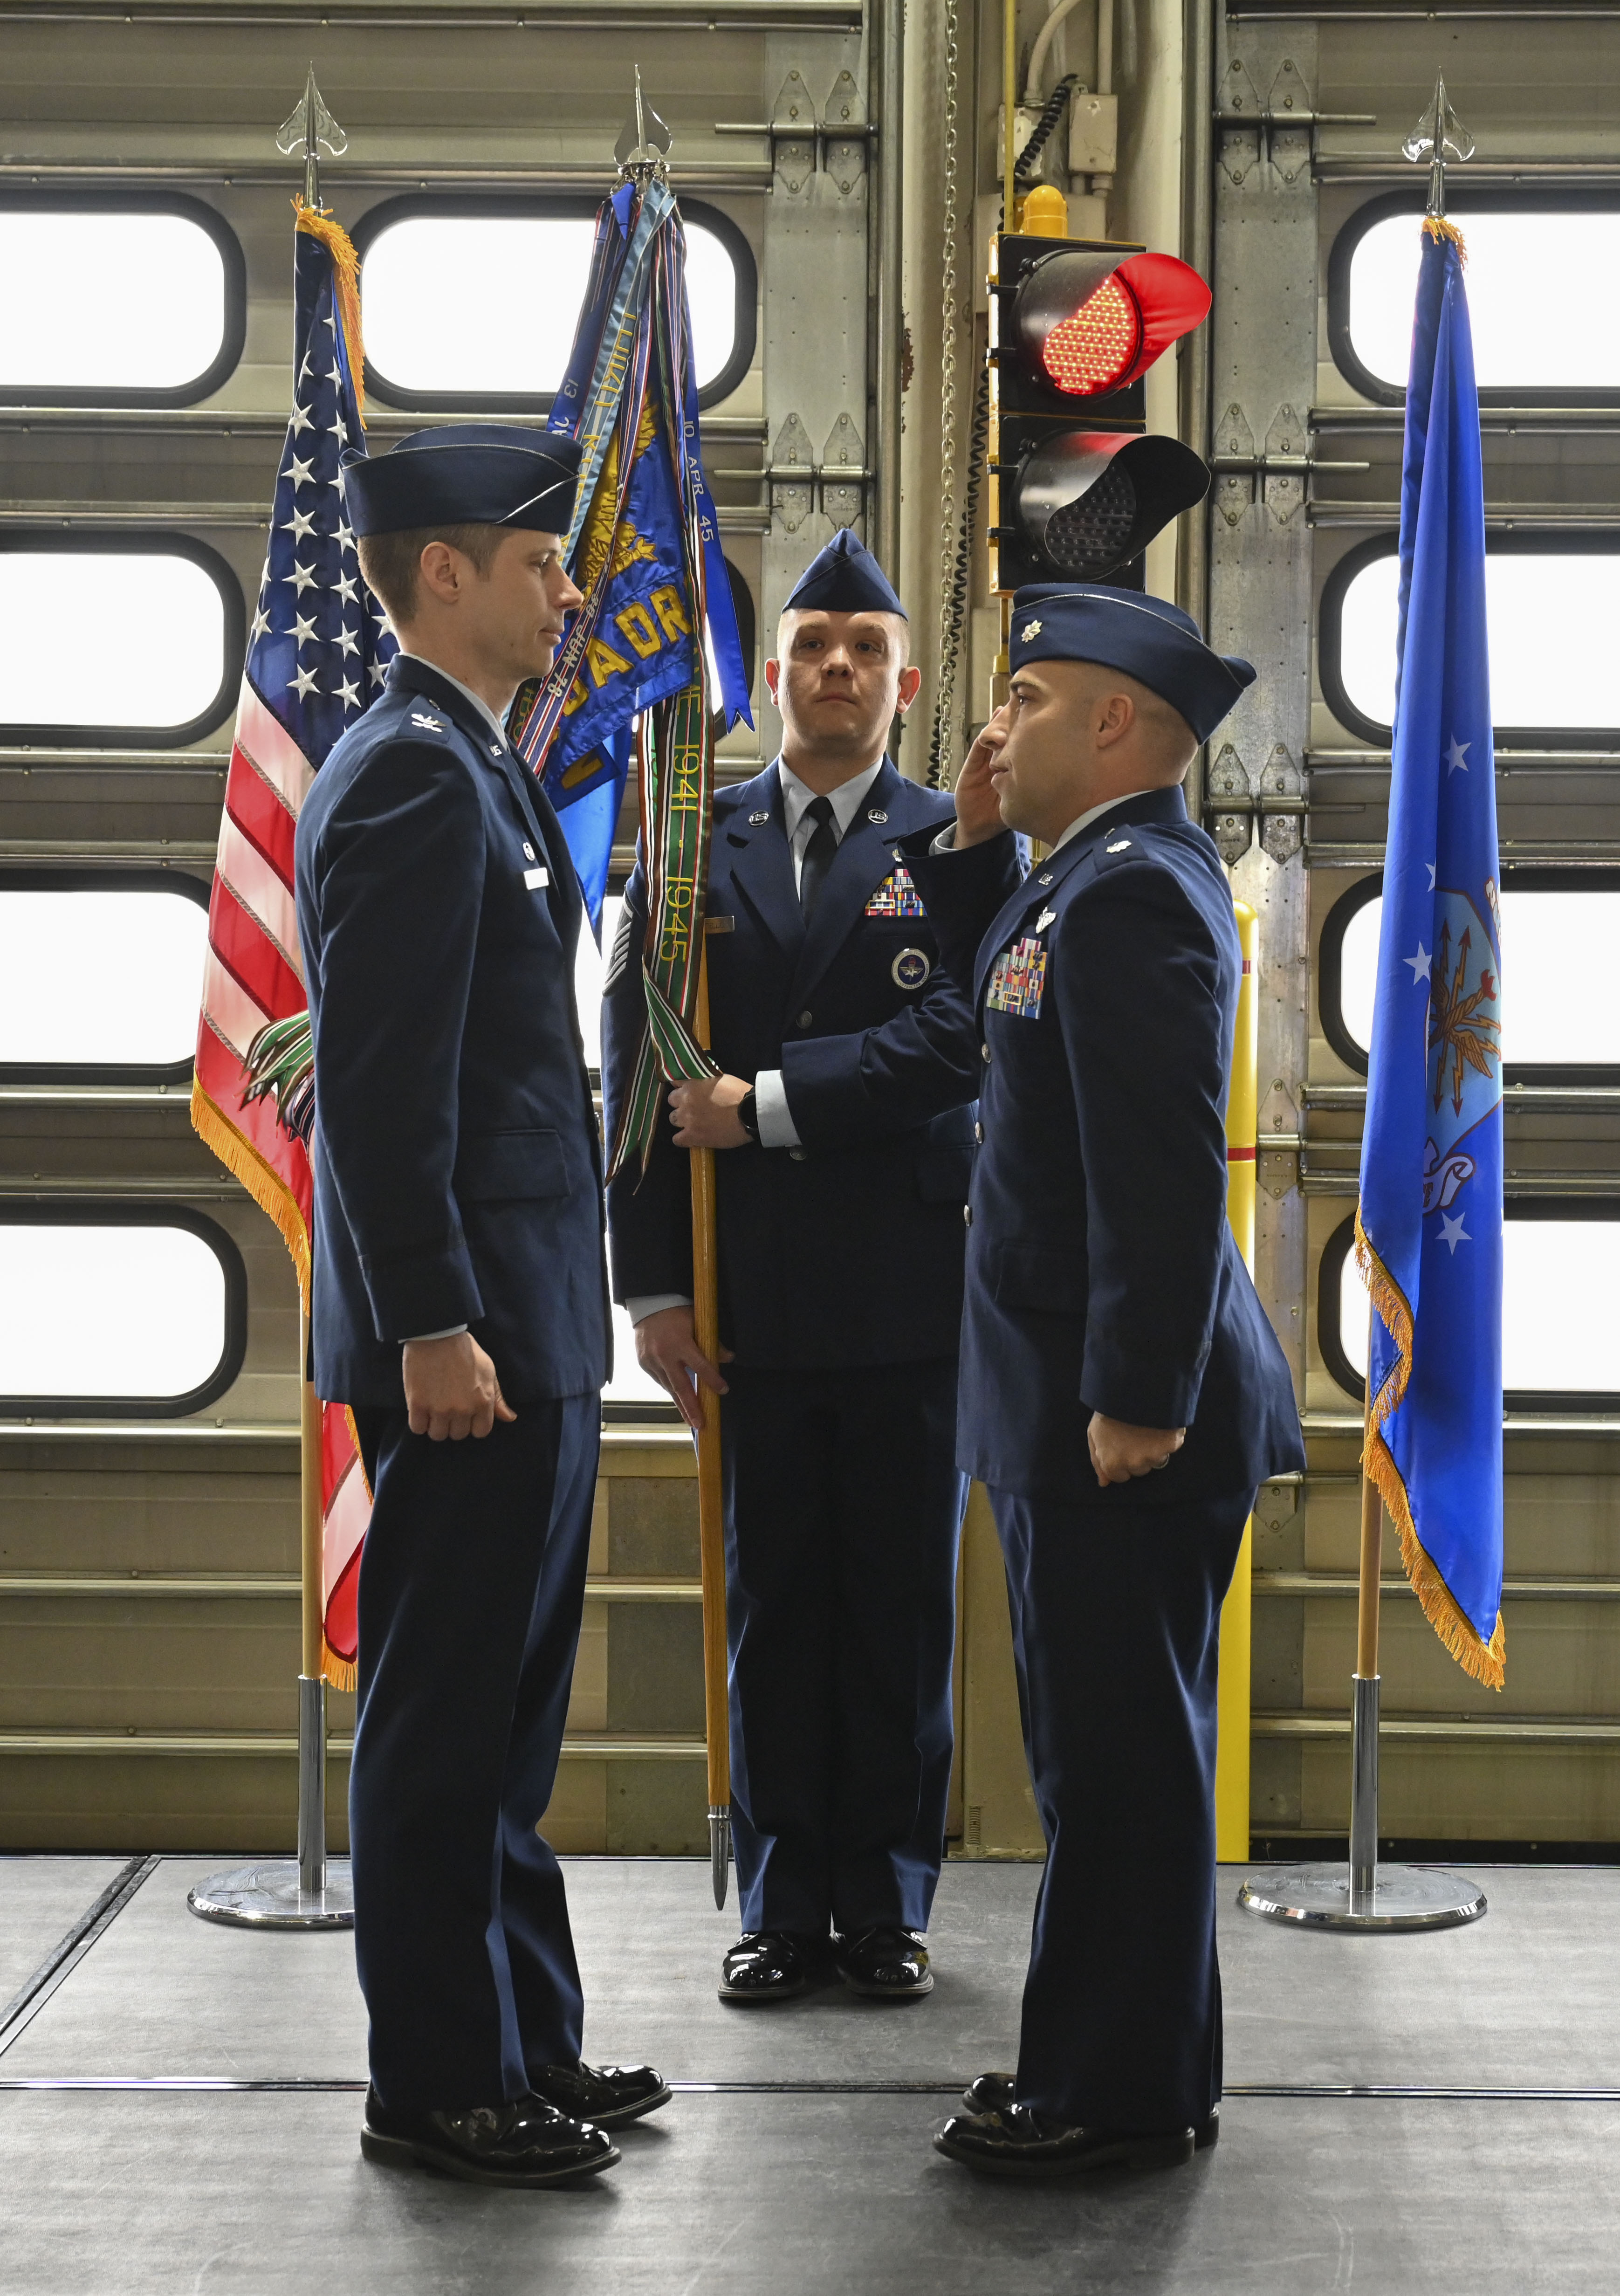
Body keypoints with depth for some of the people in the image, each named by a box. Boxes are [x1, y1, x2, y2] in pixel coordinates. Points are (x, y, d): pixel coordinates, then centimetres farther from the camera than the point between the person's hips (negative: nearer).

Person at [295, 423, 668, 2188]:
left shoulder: (467, 769, 17)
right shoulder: (410, 777, -14)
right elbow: (379, 1082, -21)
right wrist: (431, 1327, -23)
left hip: (526, 1328, 10)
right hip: (467, 1338, -10)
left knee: (502, 1710, 16)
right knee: (444, 1713, -1)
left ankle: (521, 2042, 26)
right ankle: (437, 2087, 9)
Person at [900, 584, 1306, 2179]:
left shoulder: (1135, 891, -18)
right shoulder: (1098, 873, 14)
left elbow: (1168, 1163, -24)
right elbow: (998, 1011, 27)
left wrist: (1139, 1397, -24)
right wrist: (972, 847, 14)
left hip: (1122, 1407, -11)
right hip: (1079, 1399, 11)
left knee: (1117, 1751, -1)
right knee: (1110, 1745, 17)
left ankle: (1122, 2093, 10)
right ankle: (1118, 2064, 28)